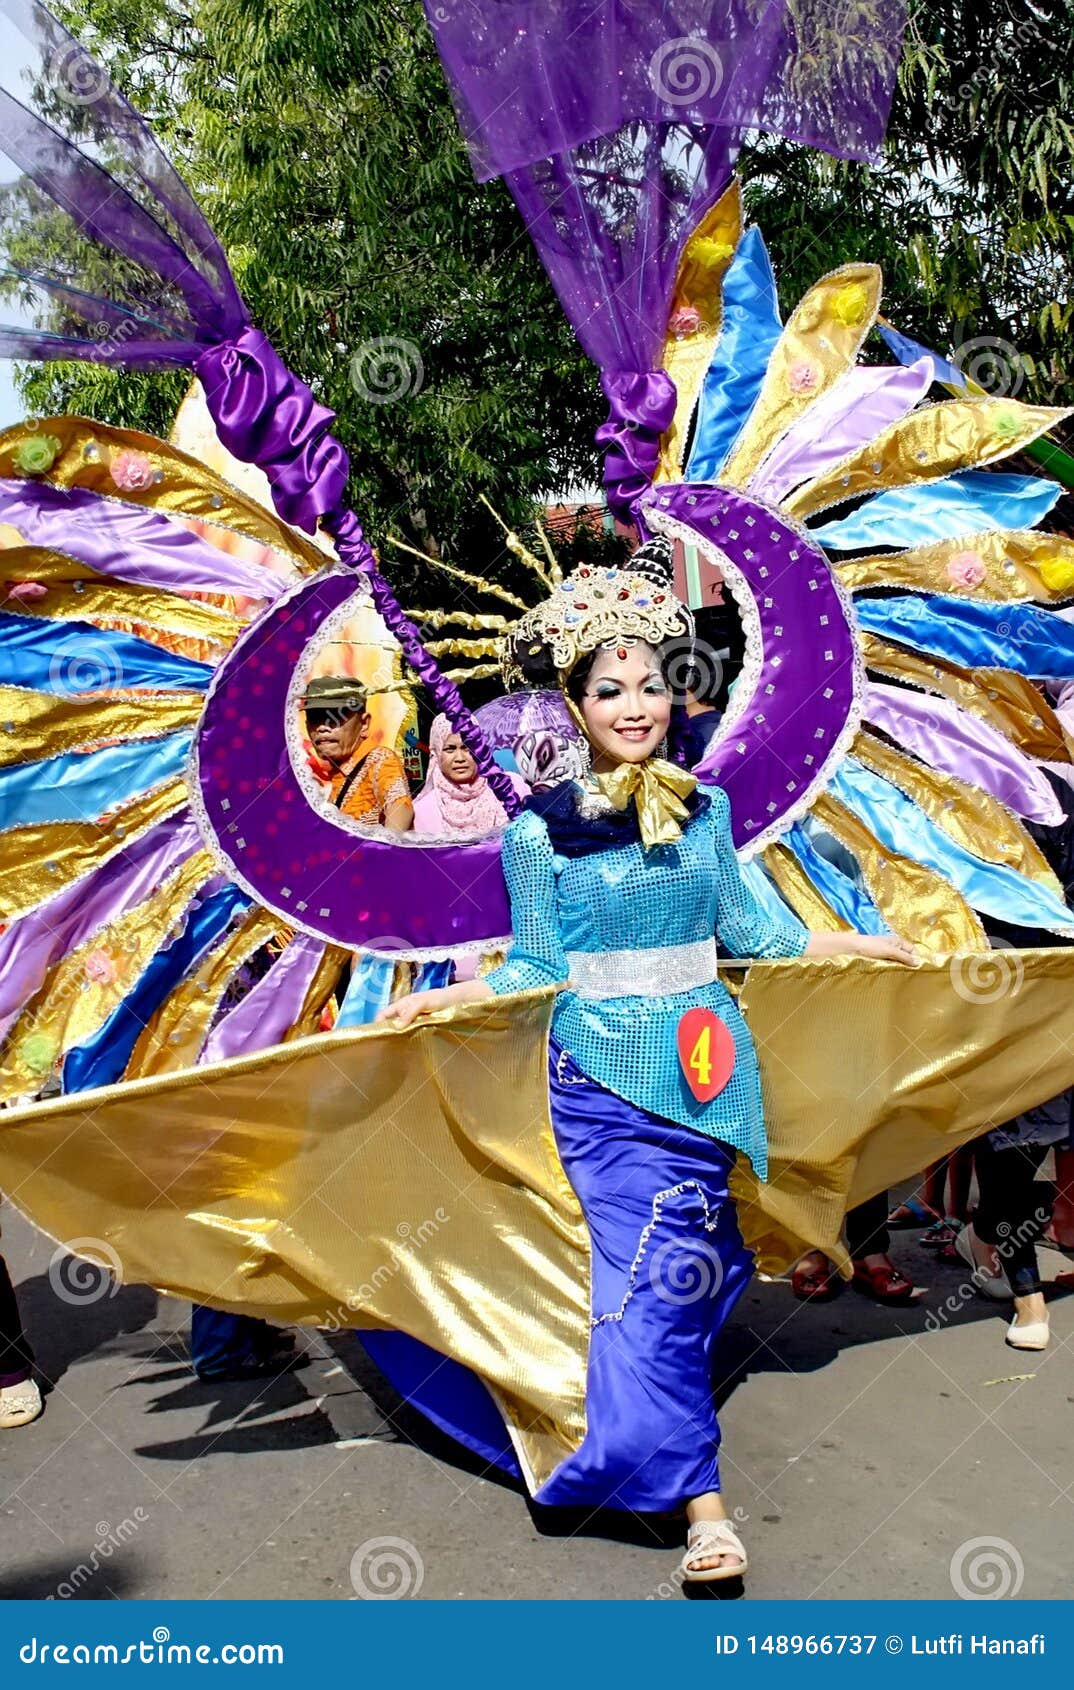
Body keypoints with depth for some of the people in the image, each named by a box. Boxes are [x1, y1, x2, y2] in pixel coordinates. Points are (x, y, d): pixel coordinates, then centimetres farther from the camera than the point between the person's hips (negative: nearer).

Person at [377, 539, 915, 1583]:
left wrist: (856, 944, 19)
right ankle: (701, 1503, -2)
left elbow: (741, 927, 14)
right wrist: (438, 998, -13)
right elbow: (536, 966, -1)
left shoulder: (704, 811, 5)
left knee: (683, 1261, 10)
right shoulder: (540, 830, -4)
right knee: (658, 1267, -8)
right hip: (604, 1075, -4)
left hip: (704, 1062, 4)